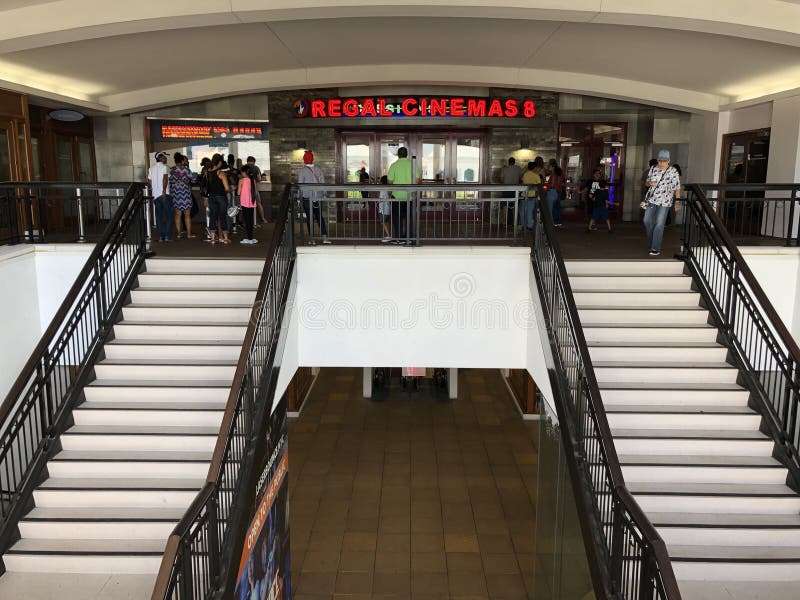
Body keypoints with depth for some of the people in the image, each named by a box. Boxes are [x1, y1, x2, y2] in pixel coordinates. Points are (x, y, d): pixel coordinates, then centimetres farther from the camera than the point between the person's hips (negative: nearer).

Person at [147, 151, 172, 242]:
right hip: (165, 194, -6)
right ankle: (168, 236, -4)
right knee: (168, 215, 0)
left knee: (159, 216, 9)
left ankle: (161, 236, 7)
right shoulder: (164, 167, -5)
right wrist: (164, 191, -24)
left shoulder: (151, 168, 14)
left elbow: (149, 181, 13)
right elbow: (165, 178, -19)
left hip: (155, 195, 6)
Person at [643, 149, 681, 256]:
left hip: (664, 202, -5)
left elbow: (677, 188, -8)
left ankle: (656, 249, -1)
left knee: (659, 224, -6)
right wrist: (650, 183, -10)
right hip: (651, 200, 5)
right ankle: (651, 243, 29)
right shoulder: (653, 169, 4)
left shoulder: (673, 172, -10)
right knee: (647, 221, 9)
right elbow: (647, 182, 15)